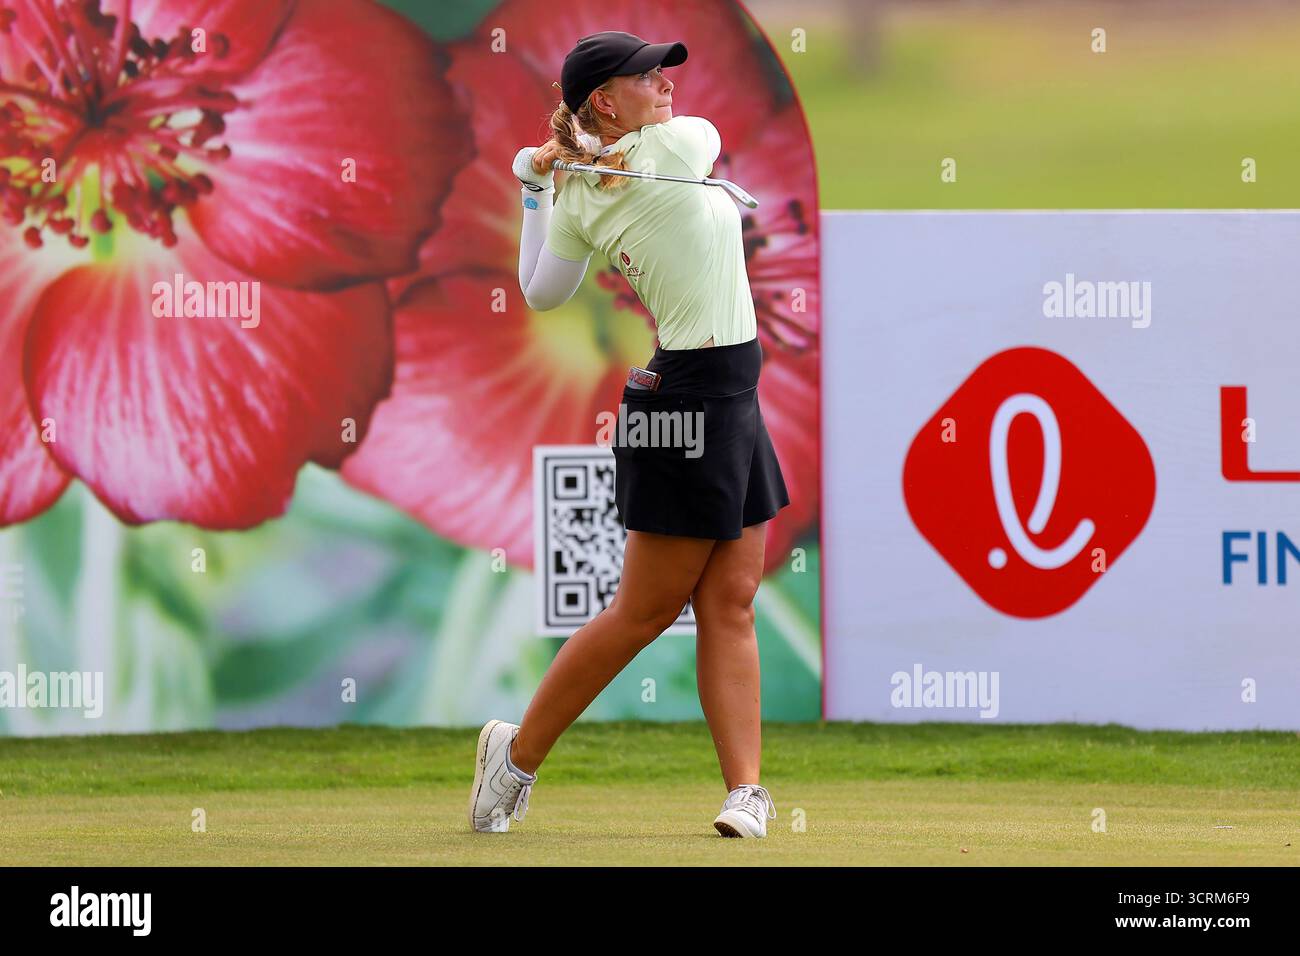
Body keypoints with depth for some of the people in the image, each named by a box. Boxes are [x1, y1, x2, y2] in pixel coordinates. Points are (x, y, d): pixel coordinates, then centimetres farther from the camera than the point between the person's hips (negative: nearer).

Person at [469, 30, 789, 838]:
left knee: (730, 604, 3)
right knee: (646, 610, -1)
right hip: (695, 398, -8)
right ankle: (520, 752, 8)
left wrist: (535, 186, 23)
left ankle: (746, 787, -2)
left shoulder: (578, 200, 4)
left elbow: (542, 292, 18)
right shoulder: (679, 143, -16)